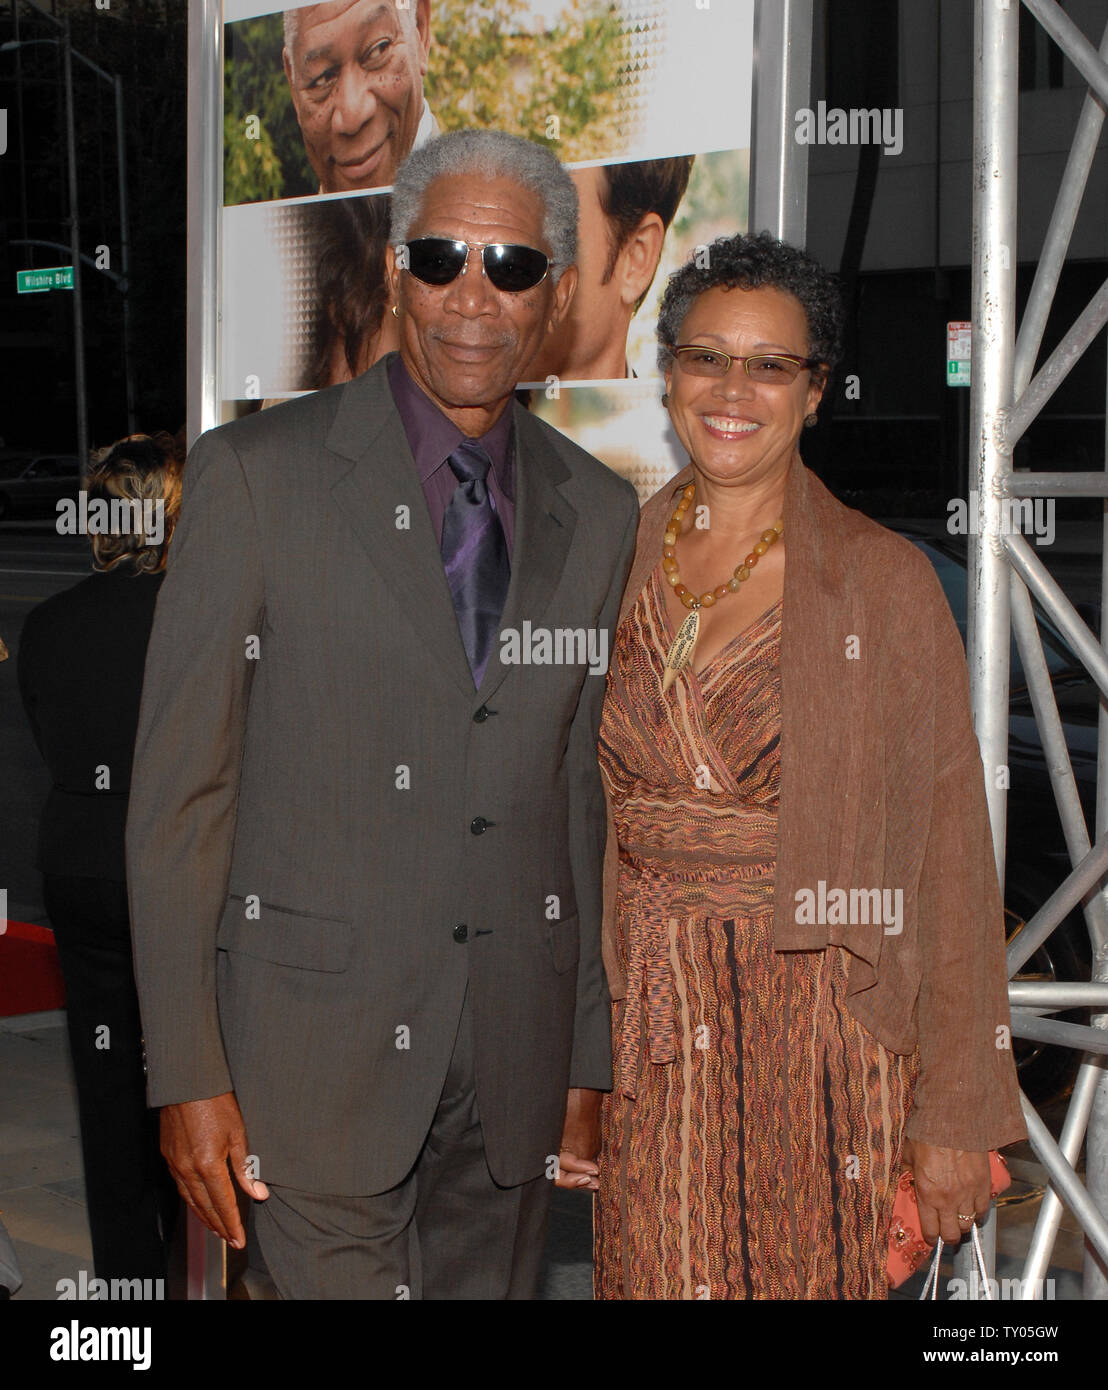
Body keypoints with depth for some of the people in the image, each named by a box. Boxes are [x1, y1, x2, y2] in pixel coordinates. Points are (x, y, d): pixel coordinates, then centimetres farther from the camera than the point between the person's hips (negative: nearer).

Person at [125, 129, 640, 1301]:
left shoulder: (597, 513, 7)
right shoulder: (257, 472, -5)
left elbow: (586, 797, 12)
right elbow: (178, 787, -5)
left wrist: (587, 1064, 11)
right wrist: (187, 1071, -9)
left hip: (515, 1056, 4)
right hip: (318, 1044, -3)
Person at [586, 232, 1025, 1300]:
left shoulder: (884, 582, -6)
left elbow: (948, 855, -6)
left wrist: (955, 1113, -8)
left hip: (820, 1026, -3)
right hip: (650, 1022, 3)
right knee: (664, 1278, 8)